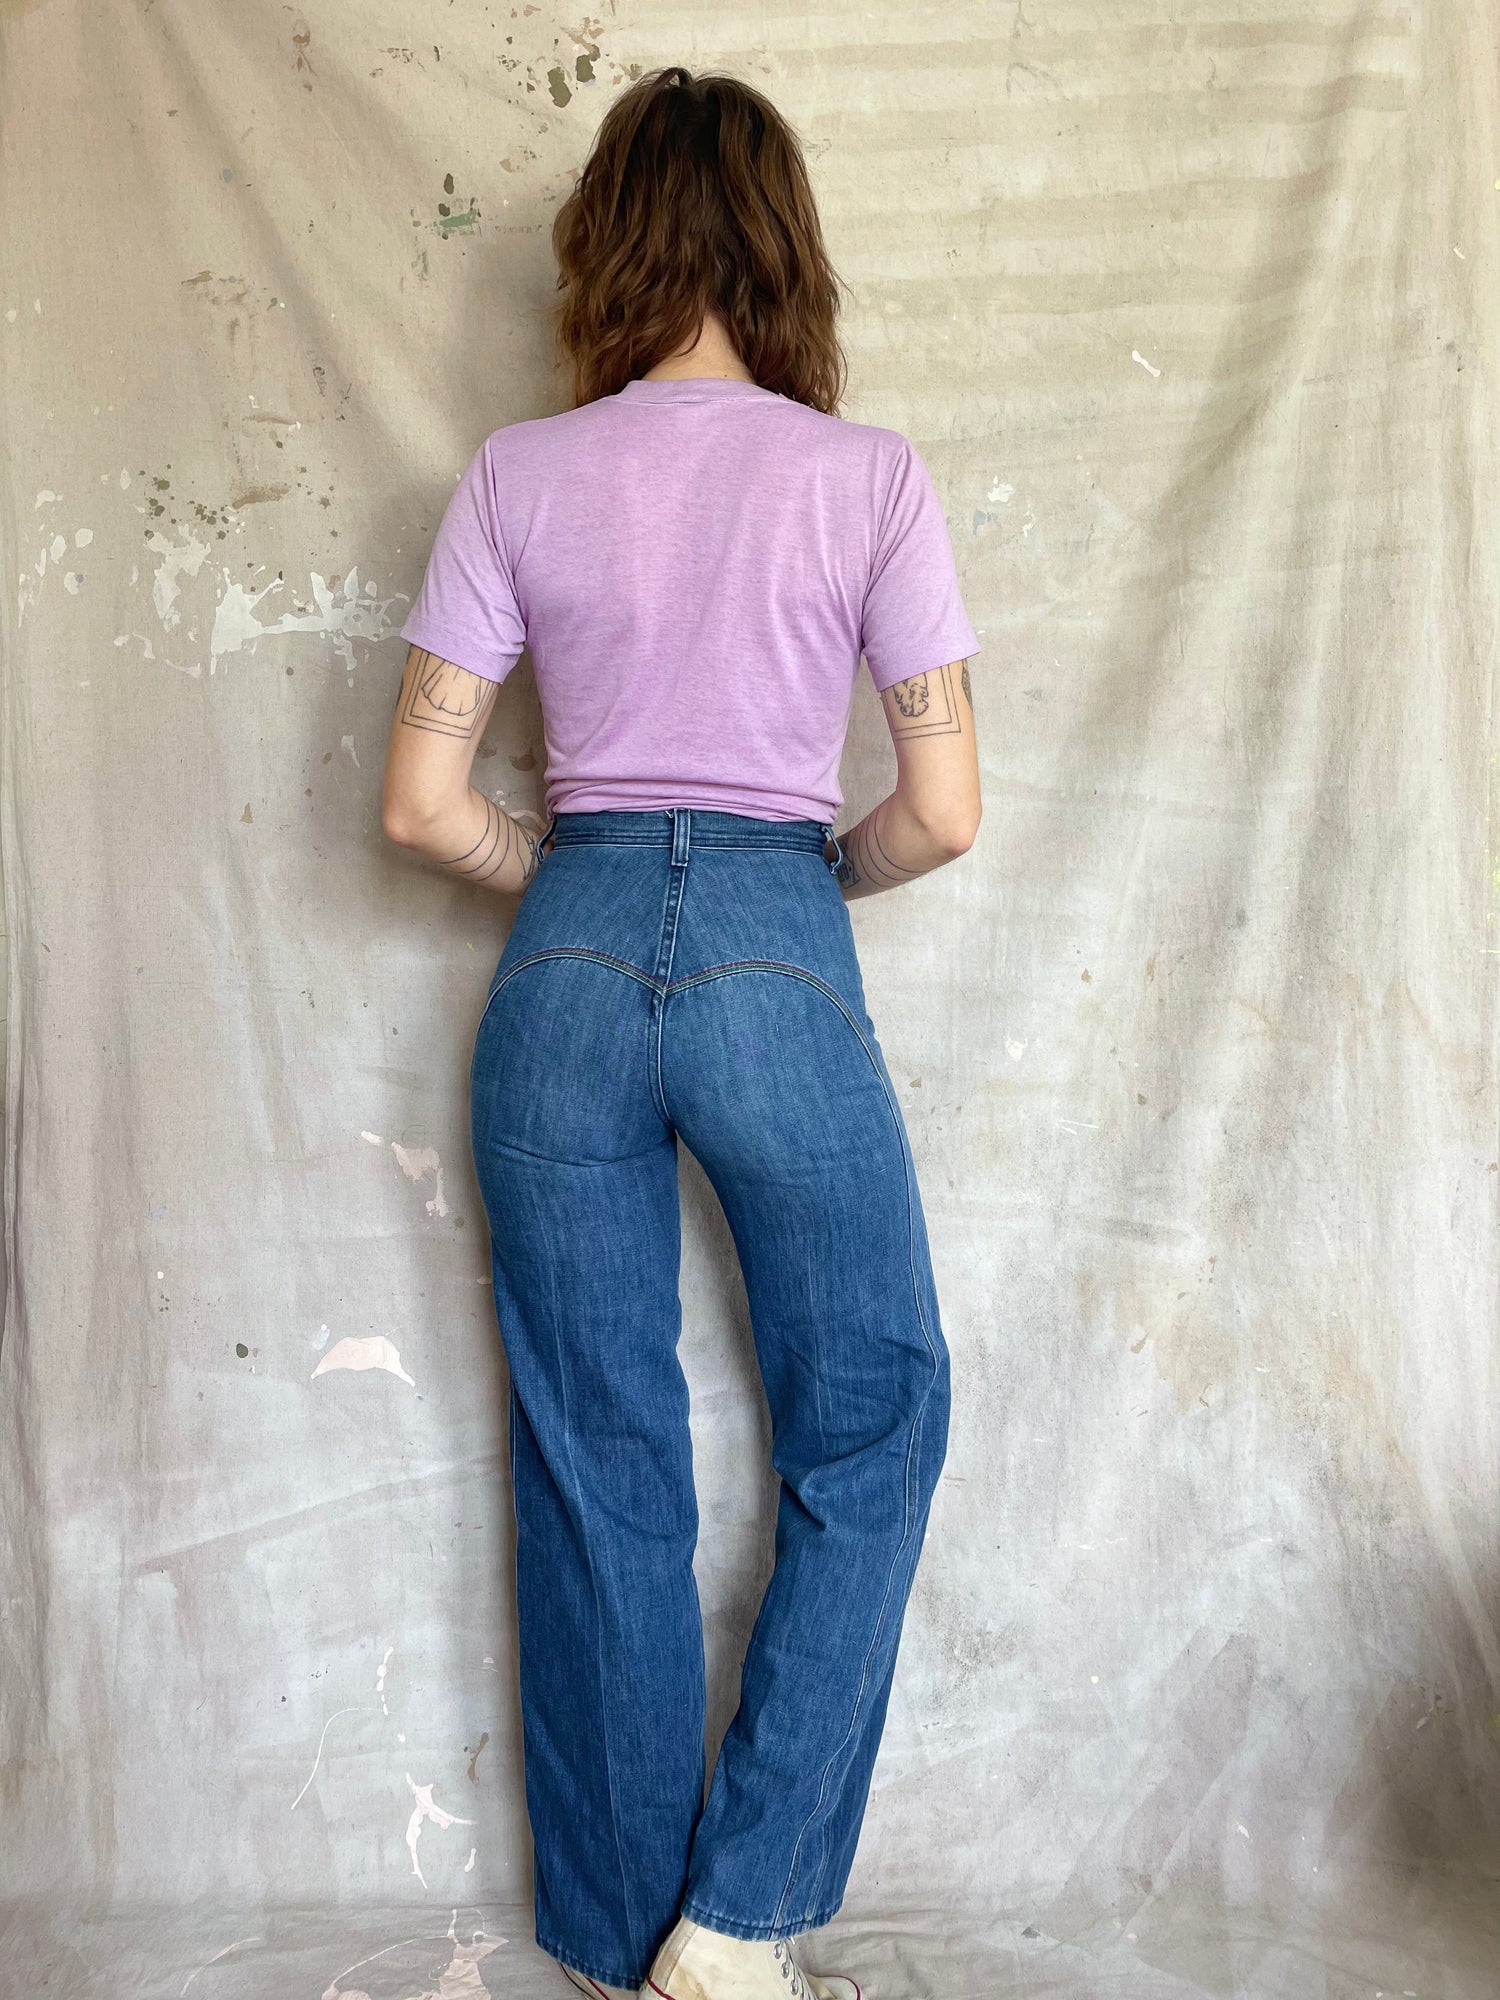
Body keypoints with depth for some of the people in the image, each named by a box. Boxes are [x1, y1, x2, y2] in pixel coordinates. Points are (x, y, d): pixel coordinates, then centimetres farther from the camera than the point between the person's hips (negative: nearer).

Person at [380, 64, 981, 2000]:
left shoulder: (519, 473, 4)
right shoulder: (868, 473, 1)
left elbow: (421, 801, 1)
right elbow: (942, 811, -2)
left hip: (567, 967, 3)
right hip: (776, 960, -2)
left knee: (593, 1453, 13)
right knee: (872, 1419, 15)